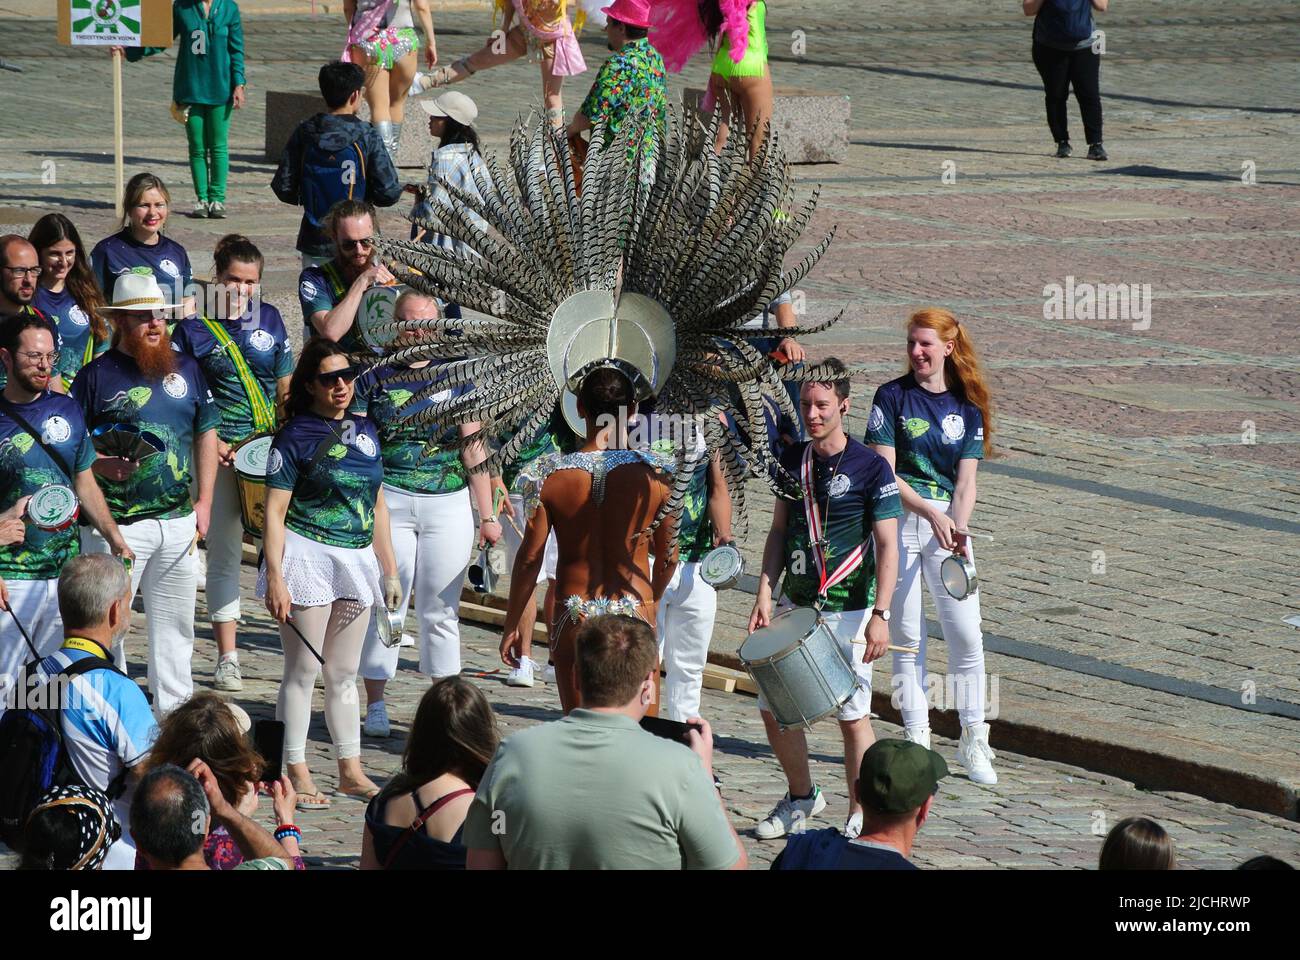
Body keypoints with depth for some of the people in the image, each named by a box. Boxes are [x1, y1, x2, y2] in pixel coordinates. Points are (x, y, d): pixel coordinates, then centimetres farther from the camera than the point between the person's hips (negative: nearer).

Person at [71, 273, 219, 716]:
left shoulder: (186, 368, 10)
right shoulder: (96, 376, -5)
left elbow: (206, 433, 17)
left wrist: (204, 501, 9)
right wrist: (98, 465, -23)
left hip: (178, 522, 5)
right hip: (115, 525, -5)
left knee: (175, 625, 11)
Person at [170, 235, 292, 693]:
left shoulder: (270, 320, 8)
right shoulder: (194, 327, -1)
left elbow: (286, 389, 13)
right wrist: (208, 441, -12)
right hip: (220, 452, -2)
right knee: (224, 552, 3)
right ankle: (226, 656, 9)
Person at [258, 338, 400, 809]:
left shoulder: (364, 429, 11)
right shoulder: (296, 436, -8)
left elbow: (378, 505, 18)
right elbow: (275, 510, -11)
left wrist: (390, 569, 17)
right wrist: (275, 577, -17)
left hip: (356, 559, 6)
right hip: (307, 555, -6)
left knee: (344, 672, 12)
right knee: (303, 670, -3)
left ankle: (350, 771, 18)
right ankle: (296, 774, 2)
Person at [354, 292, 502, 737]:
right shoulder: (376, 376, 3)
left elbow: (474, 450, 7)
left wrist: (487, 515, 4)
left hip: (449, 504, 1)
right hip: (389, 500, -1)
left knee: (440, 609, 5)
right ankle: (375, 704, 6)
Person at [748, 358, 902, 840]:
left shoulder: (871, 468, -9)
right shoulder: (792, 461, 6)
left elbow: (887, 546, -11)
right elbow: (779, 532, 13)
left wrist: (880, 614, -18)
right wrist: (765, 593, 2)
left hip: (848, 612, -5)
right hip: (797, 608, 5)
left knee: (853, 716, -1)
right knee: (773, 707, 8)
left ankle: (859, 817, 10)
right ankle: (801, 797, 29)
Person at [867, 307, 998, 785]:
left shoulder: (968, 407, 7)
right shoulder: (893, 397, -1)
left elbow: (965, 480, 2)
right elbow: (885, 472, -7)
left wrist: (958, 530, -15)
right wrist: (930, 513, -17)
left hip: (947, 522, 2)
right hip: (899, 519, -2)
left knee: (966, 634, -4)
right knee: (907, 636, 0)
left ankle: (973, 740, 6)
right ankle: (917, 739, 7)